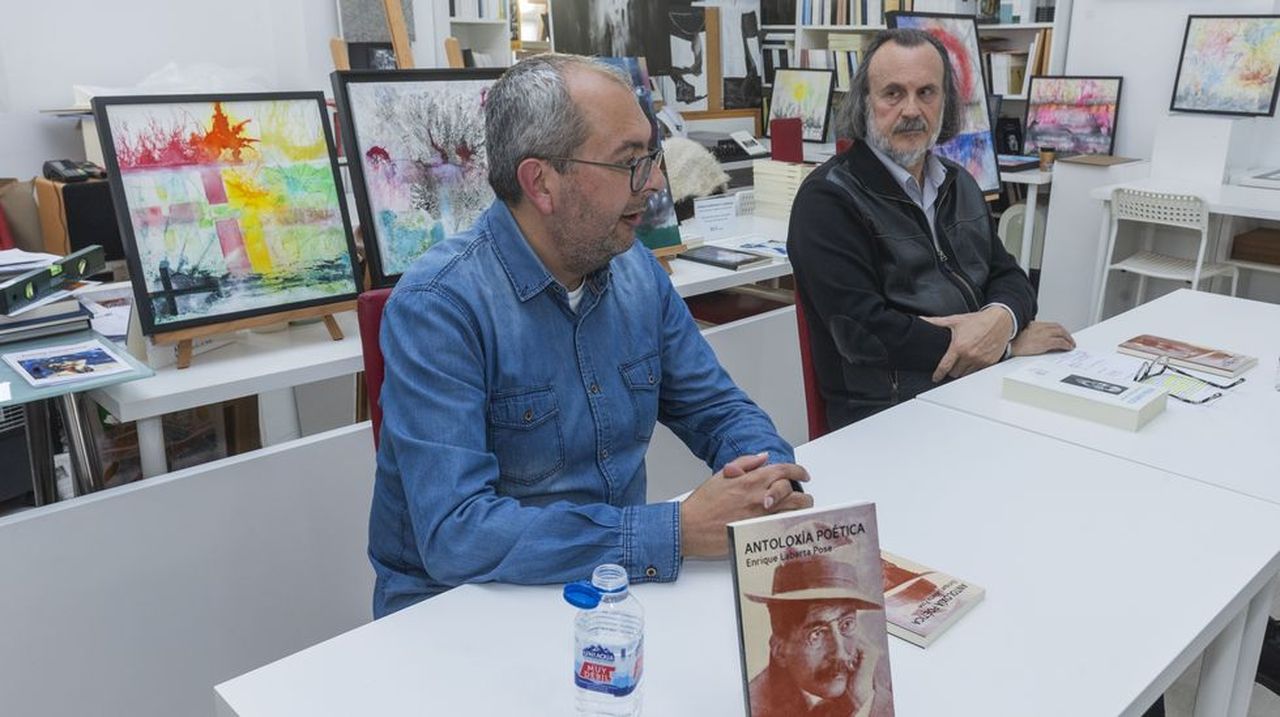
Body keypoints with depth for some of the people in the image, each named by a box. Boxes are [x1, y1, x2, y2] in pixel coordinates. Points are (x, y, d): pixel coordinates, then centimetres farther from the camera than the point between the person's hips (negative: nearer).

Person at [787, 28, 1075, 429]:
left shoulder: (959, 184, 16)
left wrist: (1001, 319, -12)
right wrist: (1008, 346, -13)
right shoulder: (827, 199, -10)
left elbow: (1008, 277, 15)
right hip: (890, 415, -8)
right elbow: (865, 333, -18)